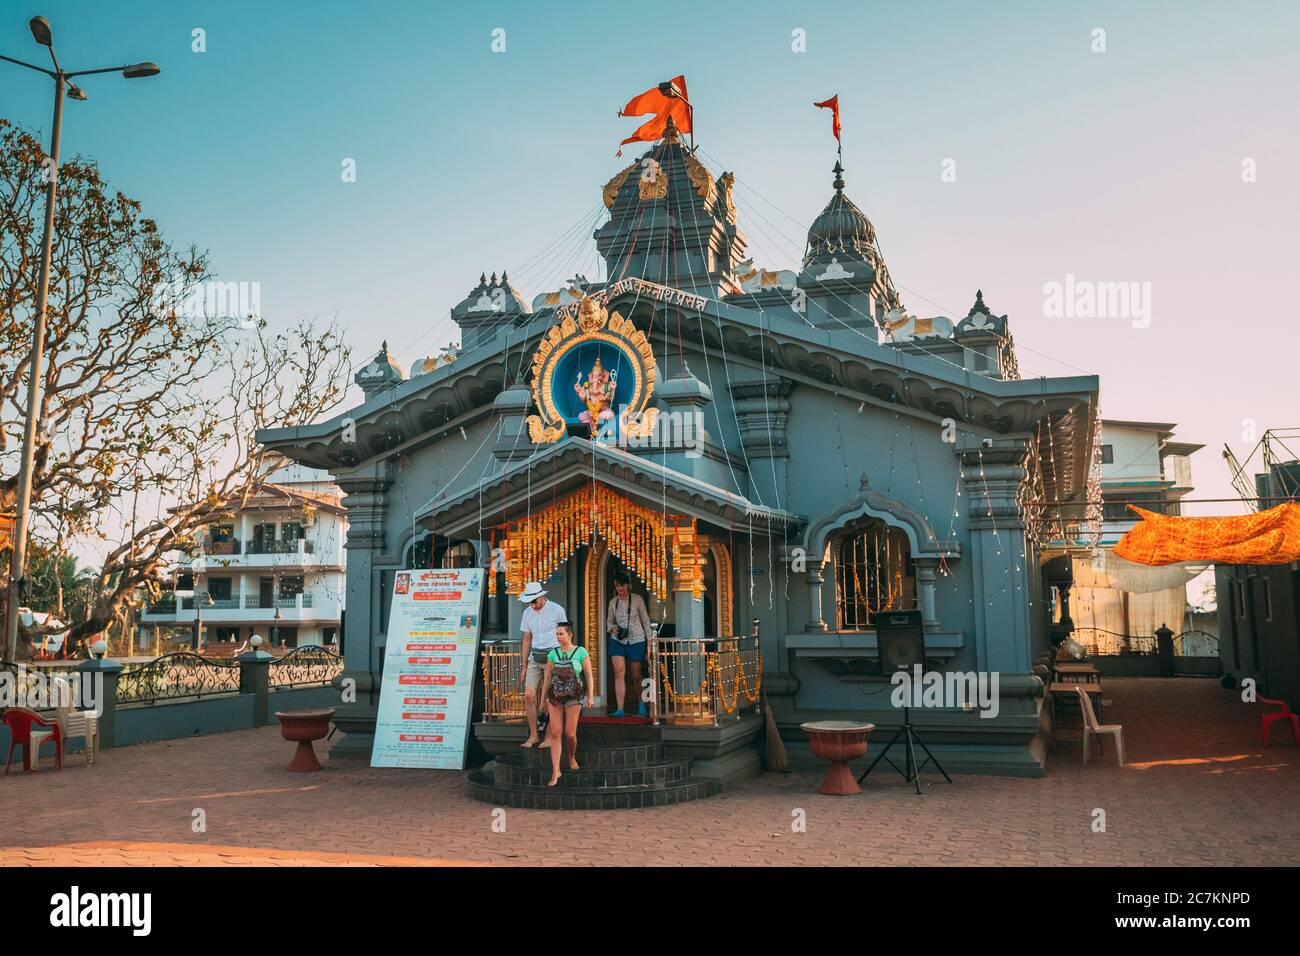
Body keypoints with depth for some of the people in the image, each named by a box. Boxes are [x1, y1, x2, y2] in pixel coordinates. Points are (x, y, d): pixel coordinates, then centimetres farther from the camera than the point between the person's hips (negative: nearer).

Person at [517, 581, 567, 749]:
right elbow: (527, 640, 15)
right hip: (534, 658, 4)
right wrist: (524, 666, 14)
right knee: (529, 695, -4)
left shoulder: (557, 610, -5)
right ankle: (533, 735, 7)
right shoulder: (528, 613, 9)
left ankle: (551, 737, 6)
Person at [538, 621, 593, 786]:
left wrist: (590, 696, -4)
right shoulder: (553, 654, 4)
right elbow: (547, 677, 8)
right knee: (555, 733, -5)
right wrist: (543, 698, 9)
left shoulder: (581, 652, -5)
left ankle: (572, 757, 29)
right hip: (555, 696, 3)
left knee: (570, 733, -2)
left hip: (574, 696, -3)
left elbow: (588, 675, -2)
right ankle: (555, 771, -3)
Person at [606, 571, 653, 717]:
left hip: (636, 640, -1)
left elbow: (645, 620, 4)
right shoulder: (613, 602, 5)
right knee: (619, 672, -14)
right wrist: (612, 628, -7)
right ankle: (620, 709, -15)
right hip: (617, 641, 1)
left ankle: (641, 704, 31)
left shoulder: (637, 599, -1)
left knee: (636, 675, 6)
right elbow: (609, 621, 17)